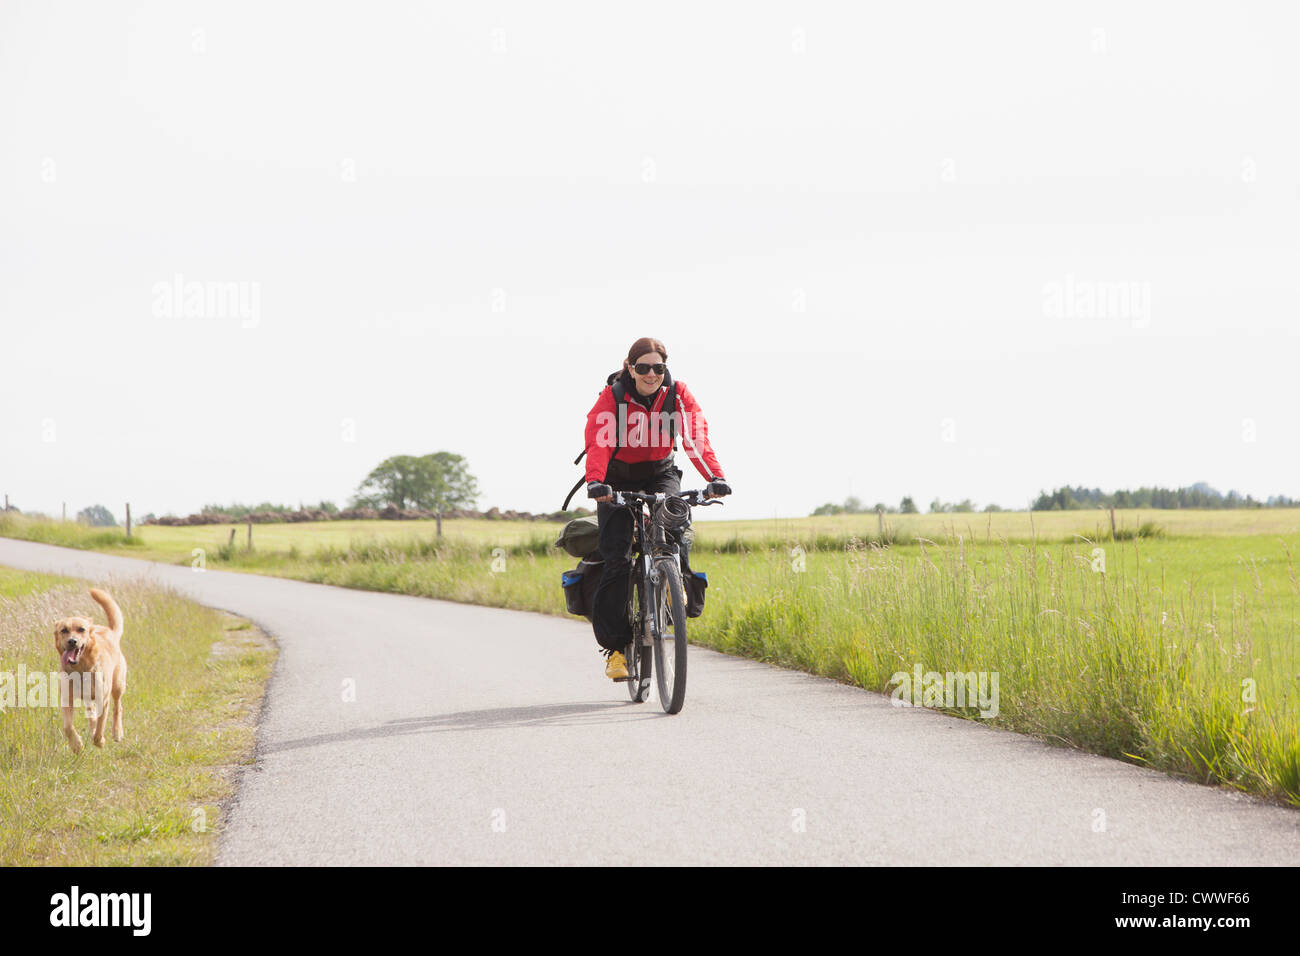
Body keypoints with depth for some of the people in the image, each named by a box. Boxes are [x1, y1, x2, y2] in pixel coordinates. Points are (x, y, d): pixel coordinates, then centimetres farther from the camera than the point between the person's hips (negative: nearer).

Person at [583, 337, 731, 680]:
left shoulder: (678, 394, -15)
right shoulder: (611, 396, -21)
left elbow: (696, 438, -28)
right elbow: (598, 442, -34)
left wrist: (715, 477, -45)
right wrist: (595, 482, -53)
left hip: (659, 473, 2)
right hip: (618, 477, -1)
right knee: (617, 557, -14)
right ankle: (616, 645, -8)